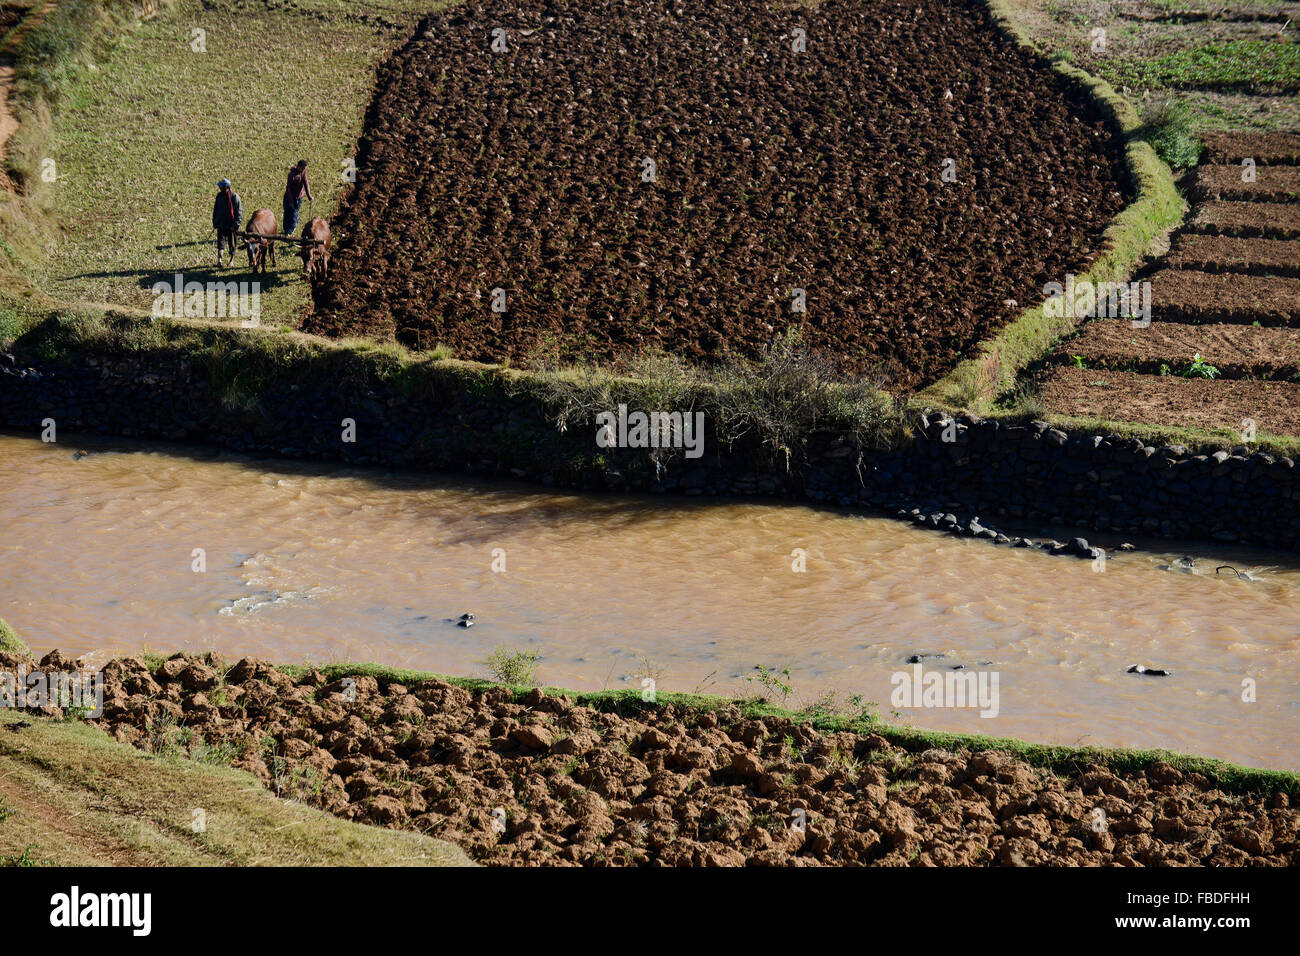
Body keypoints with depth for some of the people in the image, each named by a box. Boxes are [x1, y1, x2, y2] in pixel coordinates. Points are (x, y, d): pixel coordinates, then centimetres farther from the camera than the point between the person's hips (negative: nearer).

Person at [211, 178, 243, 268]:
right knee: (220, 241, -7)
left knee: (232, 243, 7)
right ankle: (219, 260, -11)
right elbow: (215, 209, 16)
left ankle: (232, 260, 22)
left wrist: (236, 224, -15)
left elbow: (239, 211, -8)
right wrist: (214, 222, 12)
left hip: (231, 225, -3)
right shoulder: (219, 195, 6)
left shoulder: (234, 196, -9)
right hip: (221, 223, 3)